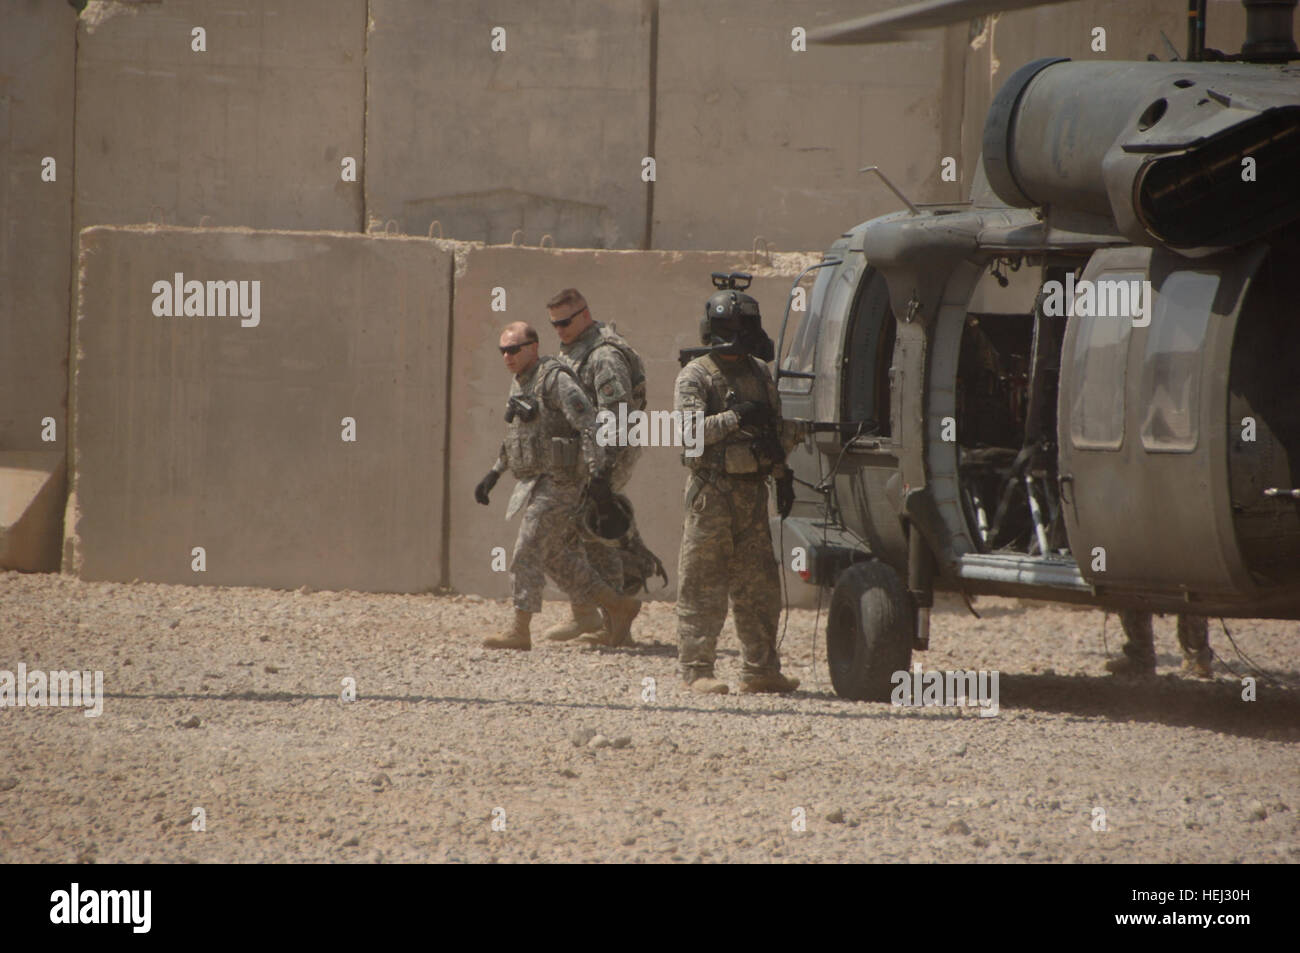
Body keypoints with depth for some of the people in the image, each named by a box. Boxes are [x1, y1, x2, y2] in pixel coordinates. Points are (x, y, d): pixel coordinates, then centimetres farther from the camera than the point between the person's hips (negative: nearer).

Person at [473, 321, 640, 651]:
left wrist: (598, 472, -27)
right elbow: (514, 438, 28)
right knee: (558, 559, 11)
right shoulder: (520, 385, 15)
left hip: (558, 483, -10)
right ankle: (620, 606, 20)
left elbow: (589, 424, -20)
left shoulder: (555, 380, -13)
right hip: (534, 484, 10)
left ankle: (521, 631, -10)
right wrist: (493, 475, 25)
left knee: (527, 555, -11)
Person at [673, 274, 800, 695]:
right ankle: (696, 671, -3)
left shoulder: (758, 373, 15)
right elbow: (691, 428, -18)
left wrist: (782, 476, 15)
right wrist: (736, 417, -26)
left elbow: (778, 430, 23)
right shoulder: (695, 376, -5)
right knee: (702, 584, -5)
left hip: (752, 491, 6)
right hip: (712, 490, -6)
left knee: (759, 585, 9)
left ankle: (761, 671, 15)